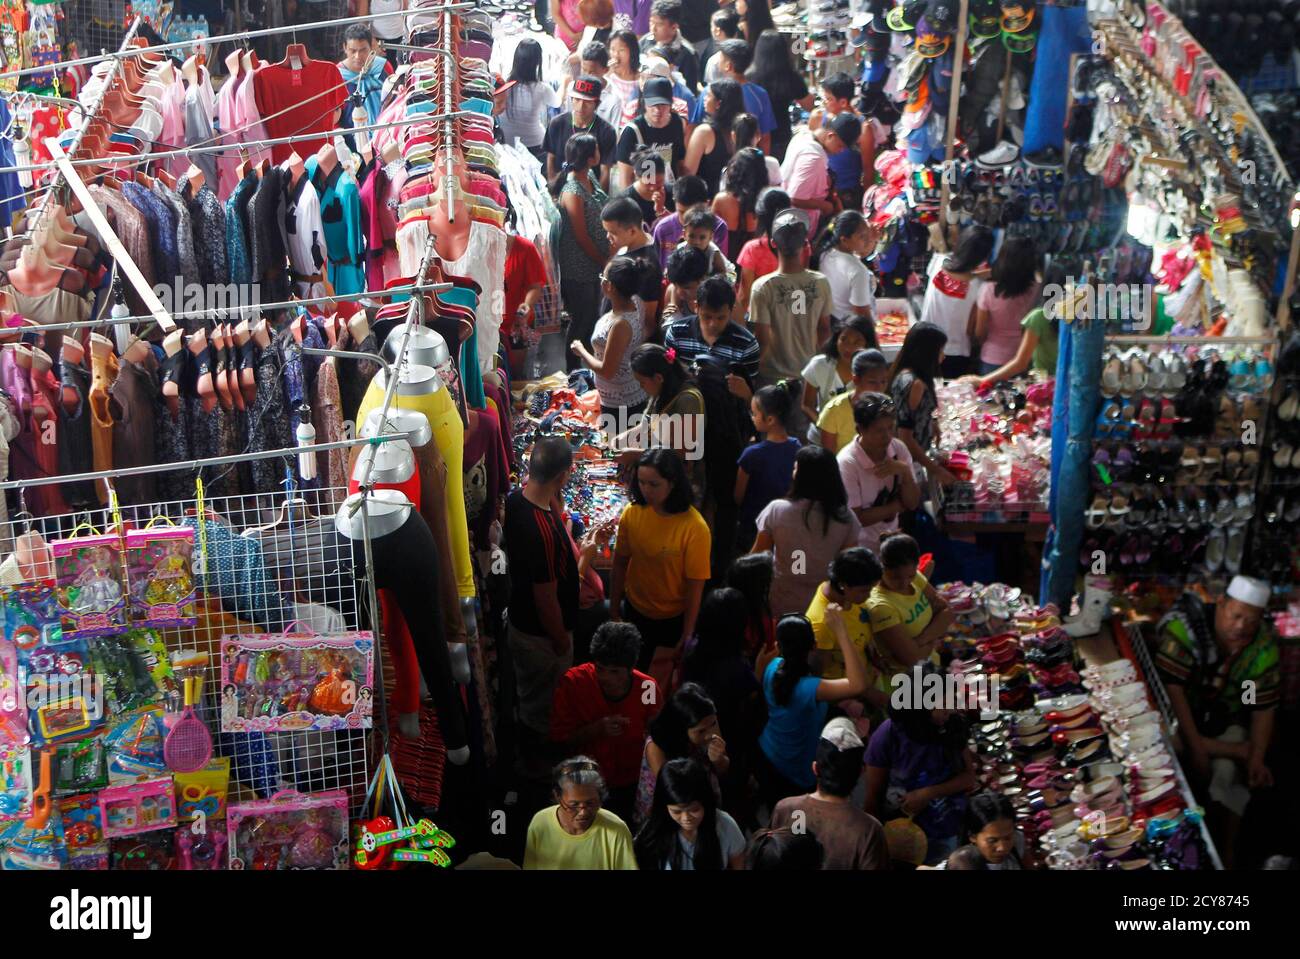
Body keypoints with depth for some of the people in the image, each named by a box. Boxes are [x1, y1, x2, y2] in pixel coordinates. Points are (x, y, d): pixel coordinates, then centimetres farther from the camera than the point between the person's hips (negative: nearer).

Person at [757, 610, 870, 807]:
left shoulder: (774, 667, -19)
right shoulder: (808, 688, -40)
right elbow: (858, 685, -52)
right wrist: (840, 630, -53)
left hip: (766, 755, 6)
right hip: (796, 774, -5)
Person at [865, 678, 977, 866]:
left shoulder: (953, 726, -12)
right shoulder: (887, 736, -19)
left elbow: (968, 778, -5)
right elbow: (873, 796, -10)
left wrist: (928, 793, -19)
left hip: (945, 836, 3)